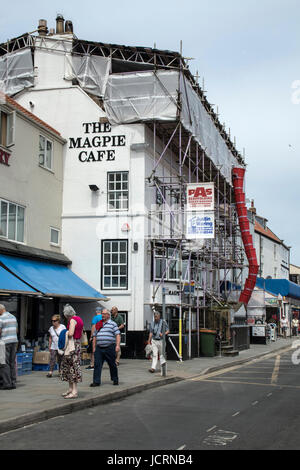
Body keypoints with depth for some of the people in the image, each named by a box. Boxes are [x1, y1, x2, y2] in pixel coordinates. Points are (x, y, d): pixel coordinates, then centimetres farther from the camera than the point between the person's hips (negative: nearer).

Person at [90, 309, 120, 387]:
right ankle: (96, 381, -1)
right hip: (99, 348, 4)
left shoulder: (113, 324, 3)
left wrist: (117, 345, -16)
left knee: (112, 364, 6)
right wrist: (94, 347, 14)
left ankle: (115, 380, 21)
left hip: (109, 348, -4)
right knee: (97, 365, -4)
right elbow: (95, 336, 20)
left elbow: (117, 335, -4)